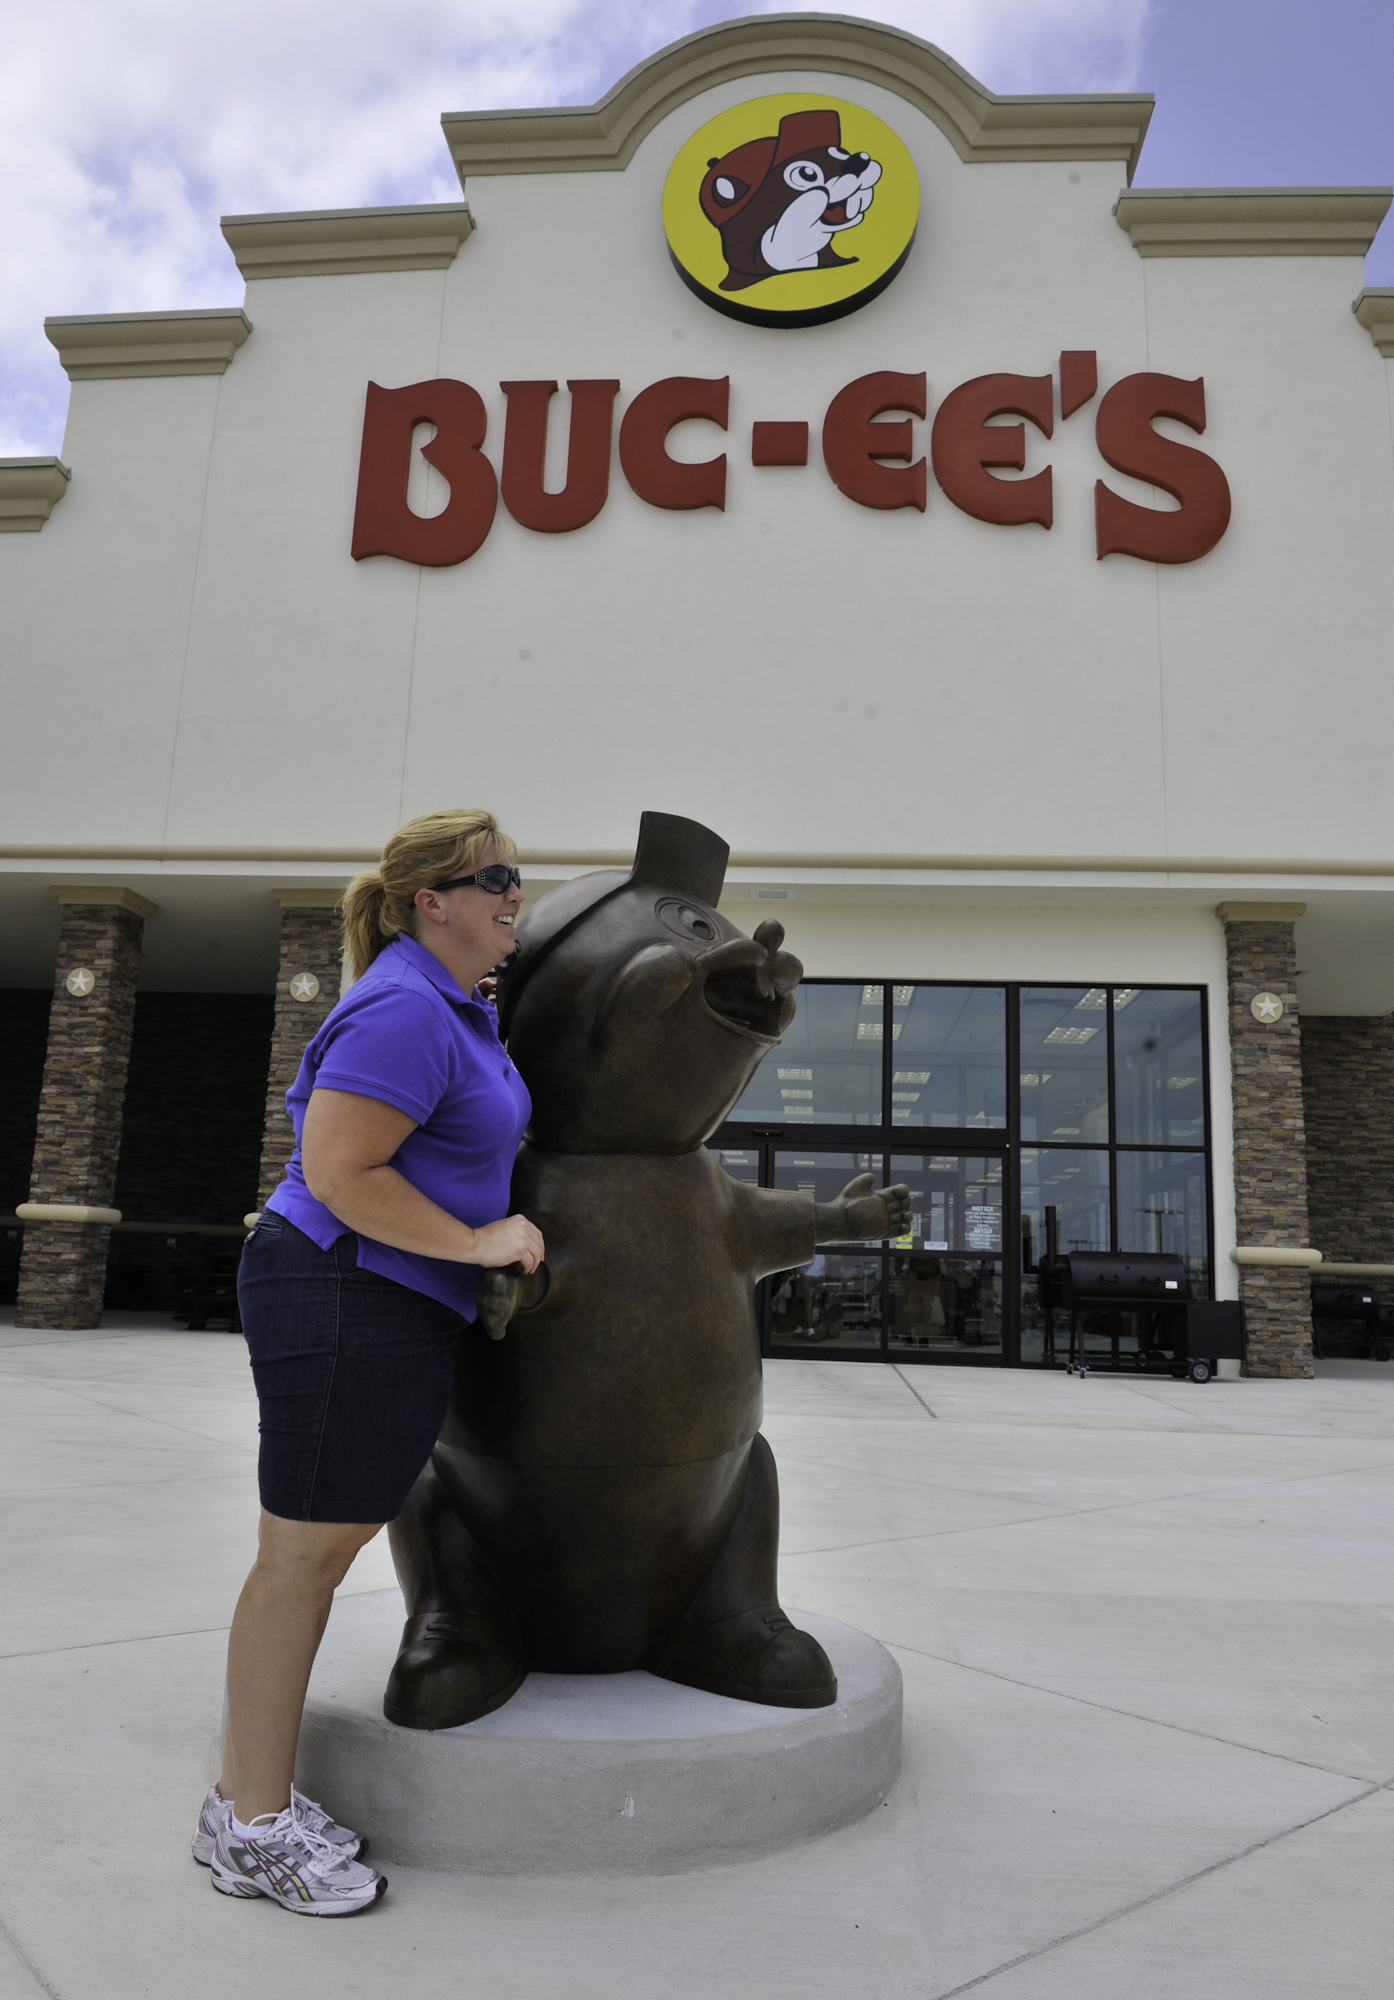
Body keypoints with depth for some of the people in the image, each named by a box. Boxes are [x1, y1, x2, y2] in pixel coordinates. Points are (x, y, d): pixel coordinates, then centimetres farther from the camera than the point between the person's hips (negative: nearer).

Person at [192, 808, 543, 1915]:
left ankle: (254, 1802, 30)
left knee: (328, 1545, 16)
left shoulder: (454, 1002, 14)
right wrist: (479, 1241, -16)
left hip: (393, 1305, 10)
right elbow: (340, 1174, -24)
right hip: (346, 1296, -10)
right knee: (304, 1554, 1)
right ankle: (253, 1825, 17)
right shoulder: (404, 1009, -18)